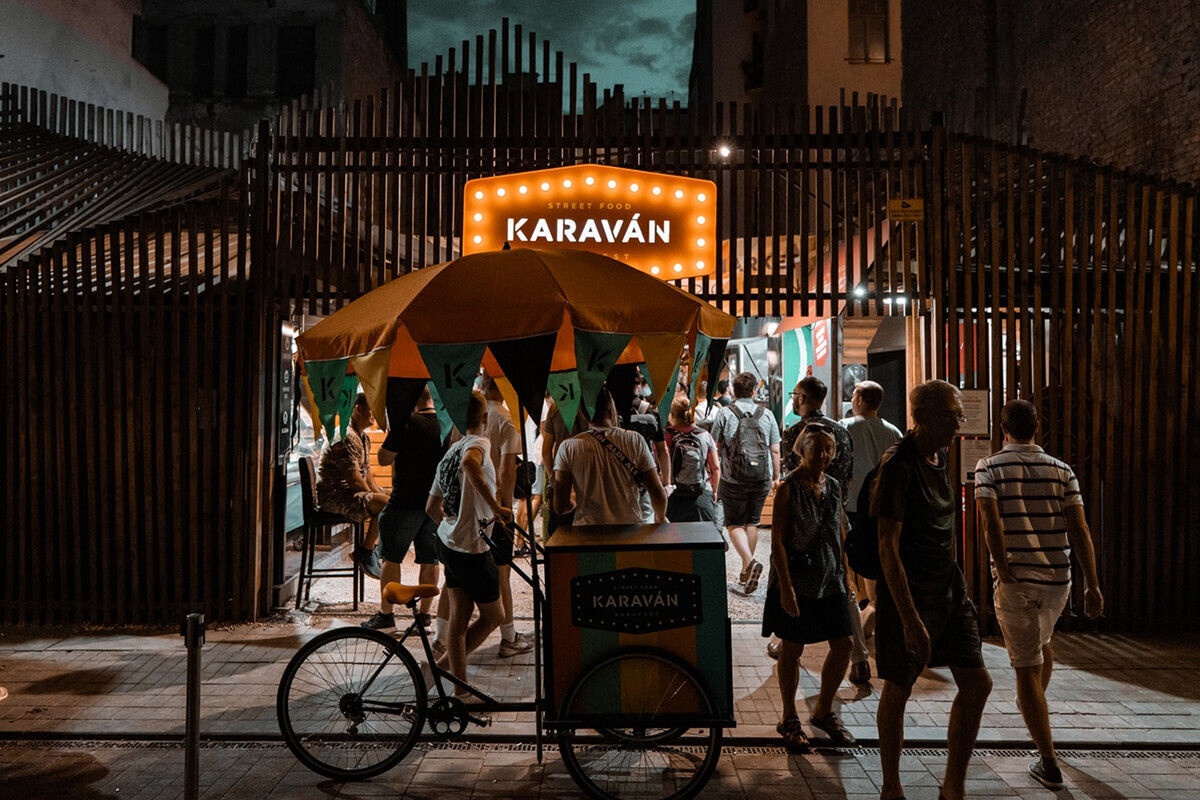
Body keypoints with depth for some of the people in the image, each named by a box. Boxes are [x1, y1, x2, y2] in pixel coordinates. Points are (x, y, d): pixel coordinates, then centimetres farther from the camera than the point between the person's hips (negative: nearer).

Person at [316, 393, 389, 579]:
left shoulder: (363, 438, 15)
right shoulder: (346, 437, -20)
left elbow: (367, 473, 17)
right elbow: (354, 479, -22)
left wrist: (380, 494, 3)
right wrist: (377, 497, -9)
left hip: (349, 493, 11)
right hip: (333, 496, -11)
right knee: (385, 504, -27)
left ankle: (368, 548, 14)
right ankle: (365, 551, -10)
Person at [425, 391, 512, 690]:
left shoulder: (449, 452, 11)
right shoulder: (479, 443, -14)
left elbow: (431, 508, 17)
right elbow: (470, 463, -41)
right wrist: (495, 506, -38)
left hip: (448, 543, 8)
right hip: (472, 549, -8)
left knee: (459, 619, 15)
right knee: (494, 616, 9)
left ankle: (460, 689, 22)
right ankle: (441, 667, 12)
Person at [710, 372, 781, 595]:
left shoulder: (725, 413, -5)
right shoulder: (766, 415, 3)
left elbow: (714, 447, -3)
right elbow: (775, 450, 5)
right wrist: (776, 476, 16)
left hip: (734, 479, -3)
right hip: (762, 478, 3)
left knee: (735, 523, 5)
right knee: (752, 522, 14)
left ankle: (750, 561, -18)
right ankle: (745, 572, 21)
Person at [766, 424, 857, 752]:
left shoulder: (833, 486, 7)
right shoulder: (789, 488, -11)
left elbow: (839, 534, 15)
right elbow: (777, 541, -14)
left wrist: (844, 576, 13)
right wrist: (786, 587, -19)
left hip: (829, 580, 6)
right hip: (797, 579, -6)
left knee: (844, 644, 6)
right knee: (792, 649, 5)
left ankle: (823, 711, 26)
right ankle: (789, 719, 23)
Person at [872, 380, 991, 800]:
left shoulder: (940, 454, 7)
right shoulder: (898, 464, -19)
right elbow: (888, 547, -22)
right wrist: (910, 619, -25)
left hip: (950, 589, 8)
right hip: (908, 595, -8)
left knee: (977, 684, 7)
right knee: (898, 690, 6)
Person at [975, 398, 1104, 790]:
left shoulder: (989, 467, -5)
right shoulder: (1061, 471, 4)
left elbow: (992, 523, -18)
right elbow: (1079, 530, -2)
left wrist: (1004, 575, -13)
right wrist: (1093, 585, 0)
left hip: (1015, 581, -4)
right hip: (1058, 579, 5)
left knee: (1026, 667, 4)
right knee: (1041, 641, 31)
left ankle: (1049, 762, 6)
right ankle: (1035, 709, 53)